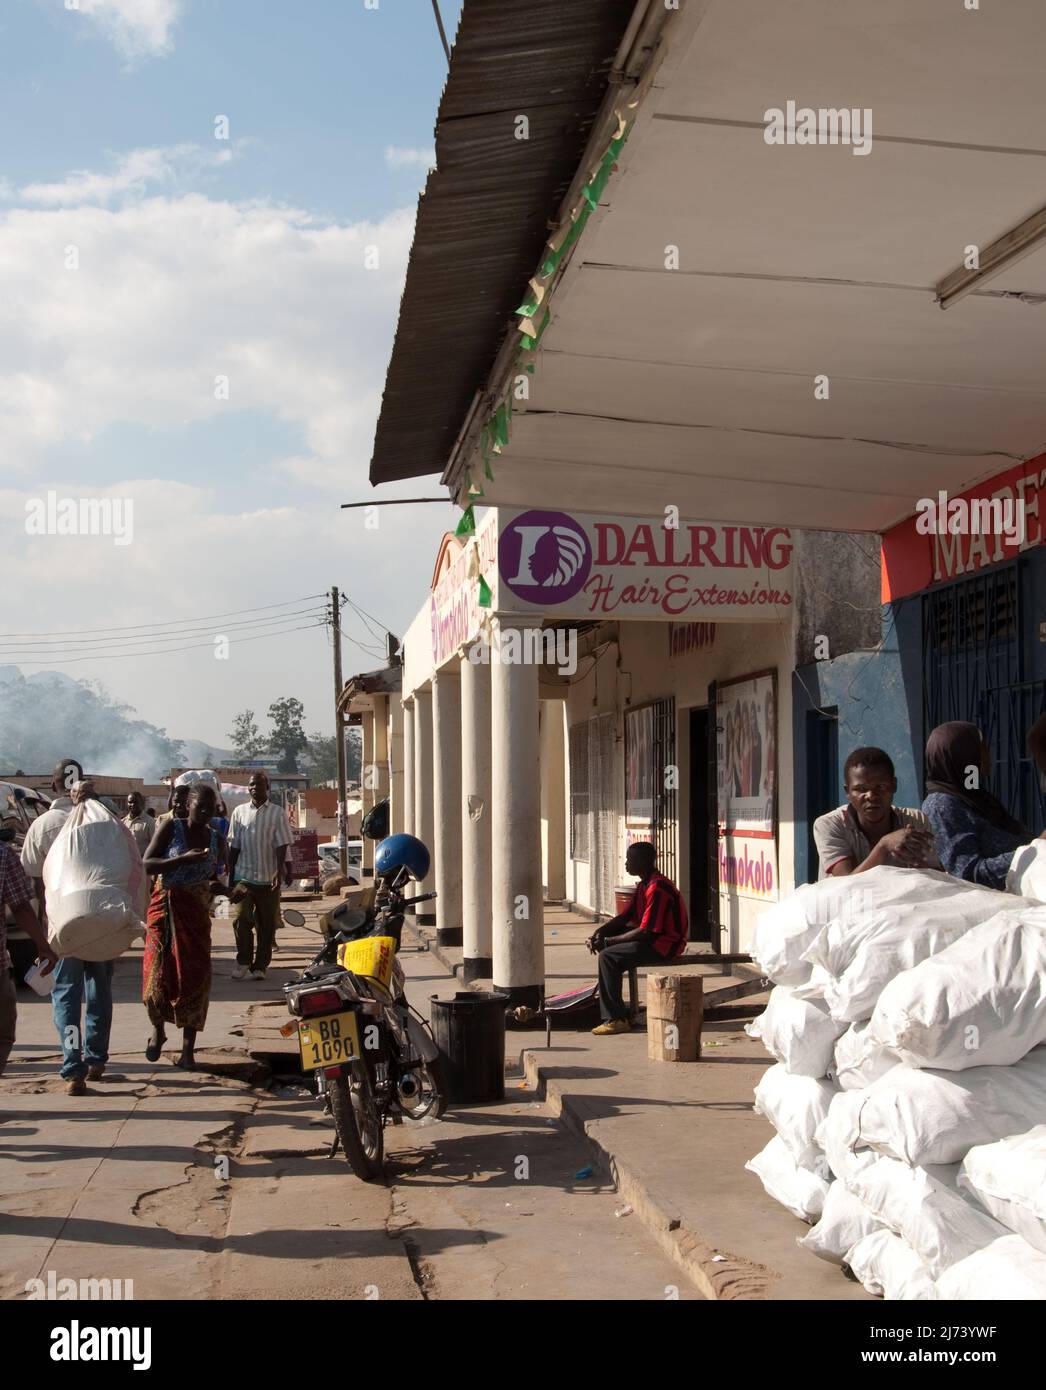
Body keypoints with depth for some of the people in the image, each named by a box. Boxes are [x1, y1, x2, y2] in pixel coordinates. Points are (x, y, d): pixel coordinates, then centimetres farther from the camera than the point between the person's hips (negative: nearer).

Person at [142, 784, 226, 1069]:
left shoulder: (217, 840, 10)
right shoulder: (171, 828, -4)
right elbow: (147, 864, -13)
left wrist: (217, 885, -1)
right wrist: (184, 859, -24)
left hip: (197, 914, 3)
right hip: (165, 908, -3)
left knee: (195, 977, -4)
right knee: (158, 972, -2)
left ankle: (188, 1050, 0)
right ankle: (158, 1029, 27)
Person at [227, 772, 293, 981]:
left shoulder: (277, 813, 2)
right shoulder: (240, 812, 8)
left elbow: (282, 845, -3)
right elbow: (234, 846, 10)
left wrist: (279, 871, -16)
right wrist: (231, 876, 7)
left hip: (268, 878, -1)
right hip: (244, 876, 1)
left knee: (267, 924, 3)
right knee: (241, 919, -9)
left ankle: (260, 966, 13)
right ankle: (243, 961, 8)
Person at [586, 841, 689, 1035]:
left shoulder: (657, 889, -22)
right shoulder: (644, 885, 11)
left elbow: (645, 932, -25)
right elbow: (625, 917, 15)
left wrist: (608, 941, -19)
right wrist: (600, 932, -2)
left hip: (665, 946, -11)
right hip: (652, 938, 11)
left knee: (608, 956, -21)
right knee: (602, 939, 11)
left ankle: (616, 1019, -17)